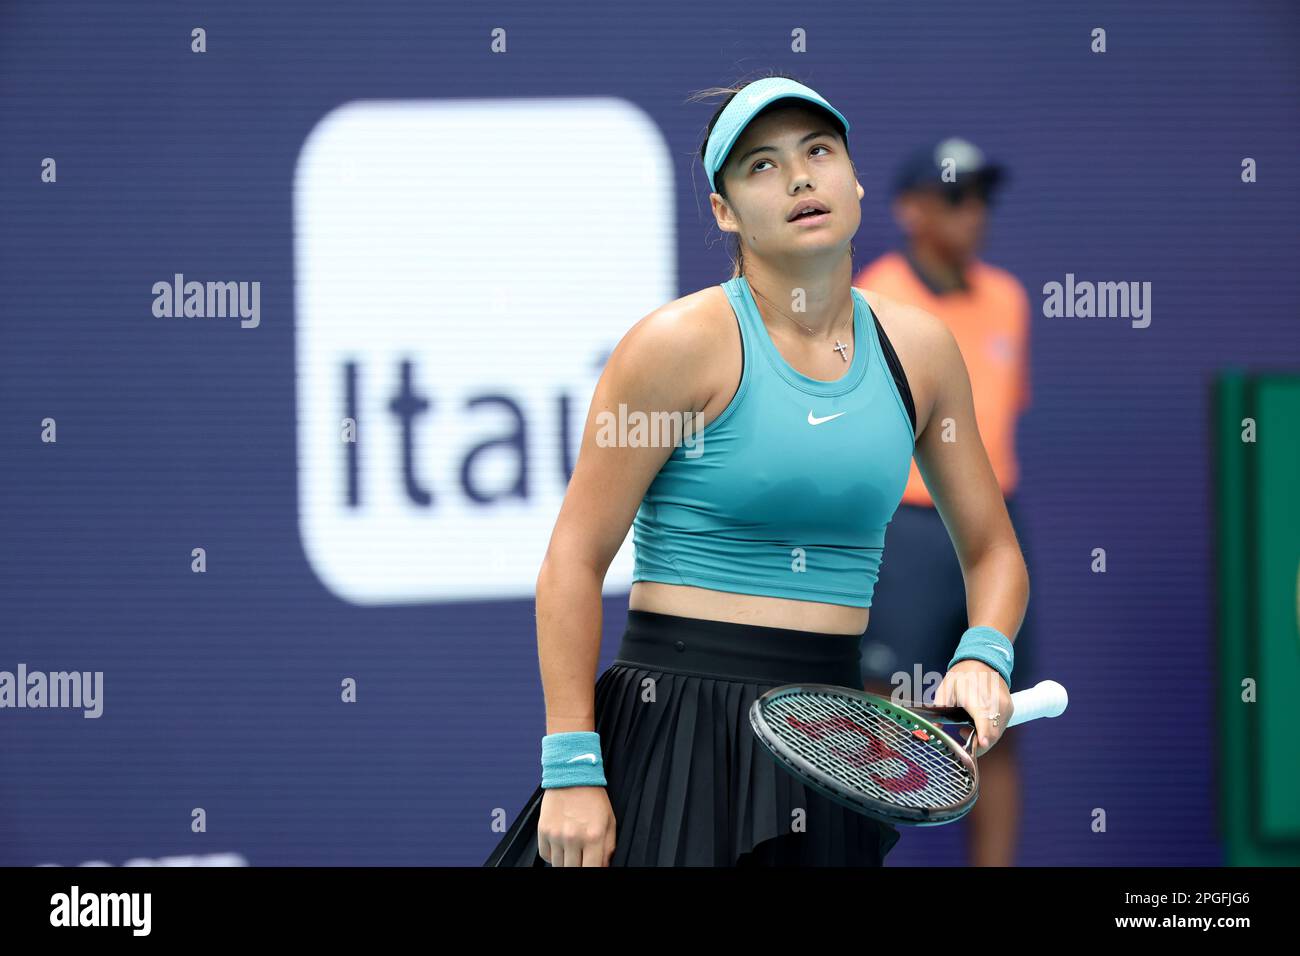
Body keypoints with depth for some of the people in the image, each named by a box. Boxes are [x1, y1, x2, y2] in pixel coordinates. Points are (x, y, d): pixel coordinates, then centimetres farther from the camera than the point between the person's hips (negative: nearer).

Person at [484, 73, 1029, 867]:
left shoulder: (918, 349, 7)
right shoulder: (685, 342, -7)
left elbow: (992, 550, 17)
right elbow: (575, 562, -8)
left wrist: (983, 656, -5)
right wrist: (572, 769, -14)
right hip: (675, 737, -4)